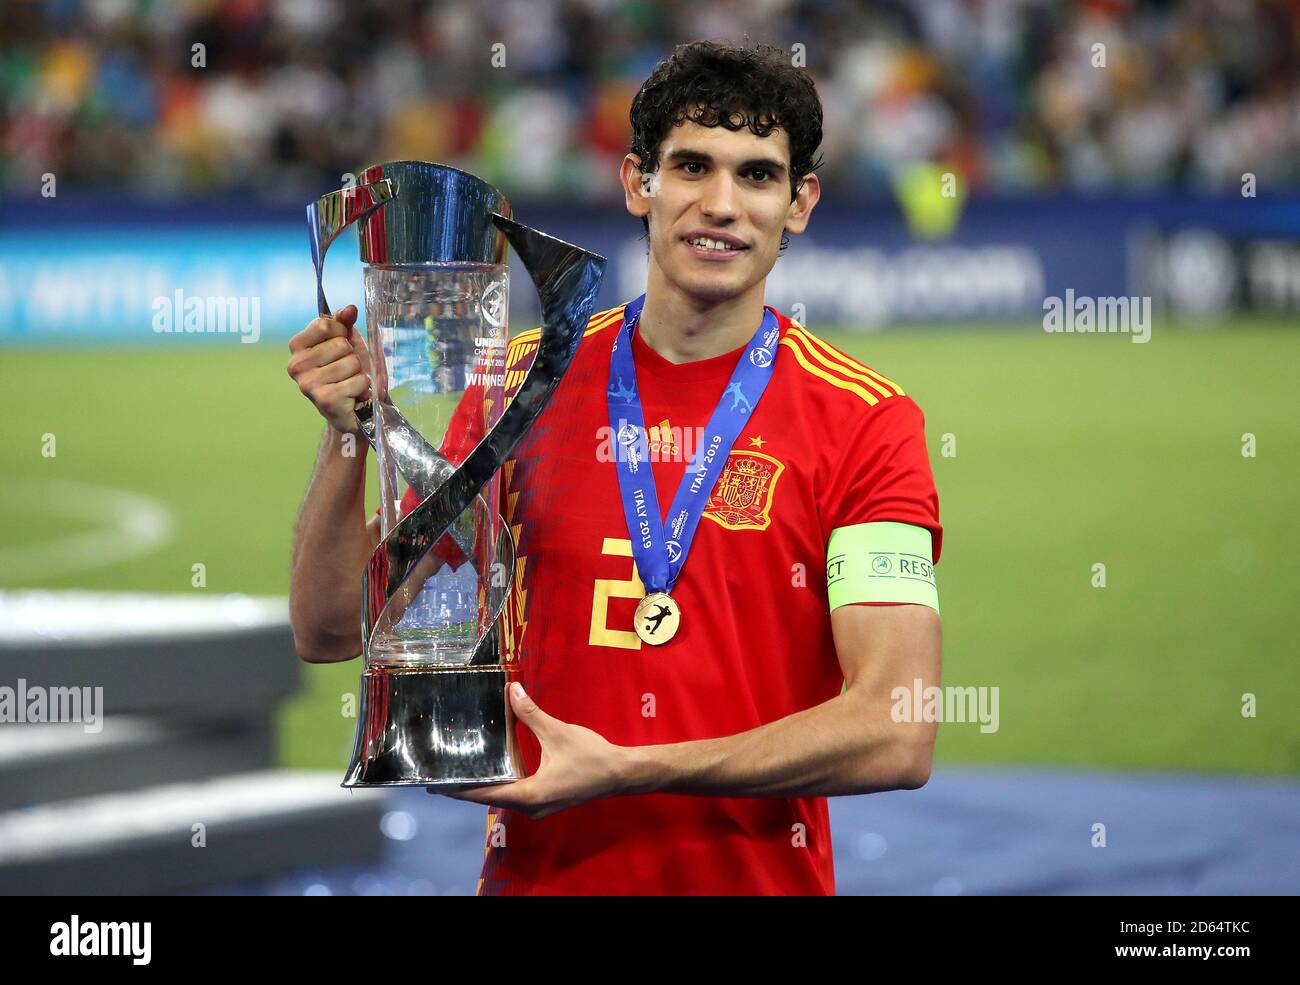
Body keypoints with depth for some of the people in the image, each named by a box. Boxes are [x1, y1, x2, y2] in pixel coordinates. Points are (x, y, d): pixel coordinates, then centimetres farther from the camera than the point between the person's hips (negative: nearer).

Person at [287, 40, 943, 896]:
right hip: (537, 874, 2)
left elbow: (897, 736, -16)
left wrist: (627, 770, -22)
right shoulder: (525, 381, 1)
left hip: (763, 880, -2)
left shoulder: (869, 422, -8)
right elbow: (331, 629, 3)